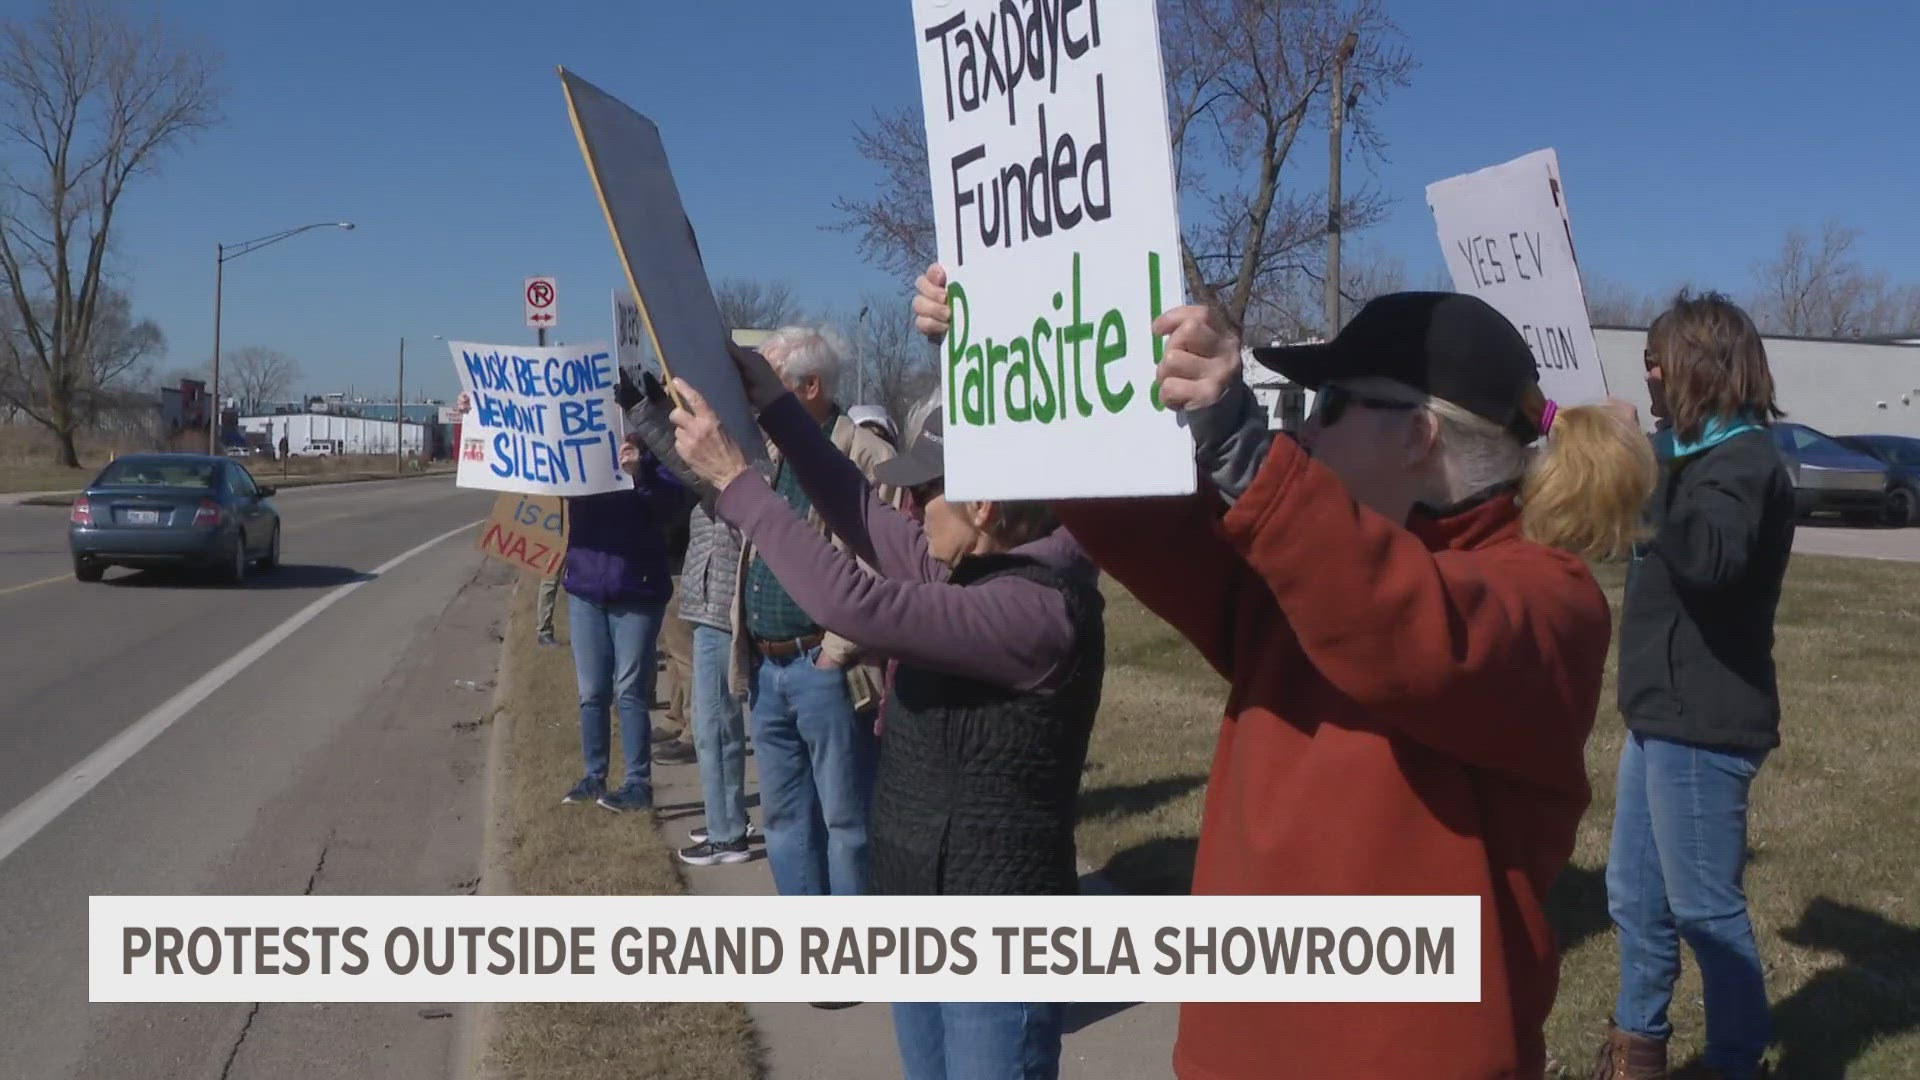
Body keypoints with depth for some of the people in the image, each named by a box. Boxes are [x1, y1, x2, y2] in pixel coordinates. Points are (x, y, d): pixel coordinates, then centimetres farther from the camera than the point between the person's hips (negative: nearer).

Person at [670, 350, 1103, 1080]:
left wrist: (733, 477, -23)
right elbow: (865, 517, 13)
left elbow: (853, 603, -30)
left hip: (996, 944, -9)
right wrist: (770, 402, 5)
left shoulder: (1036, 608, -25)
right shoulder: (966, 568, 4)